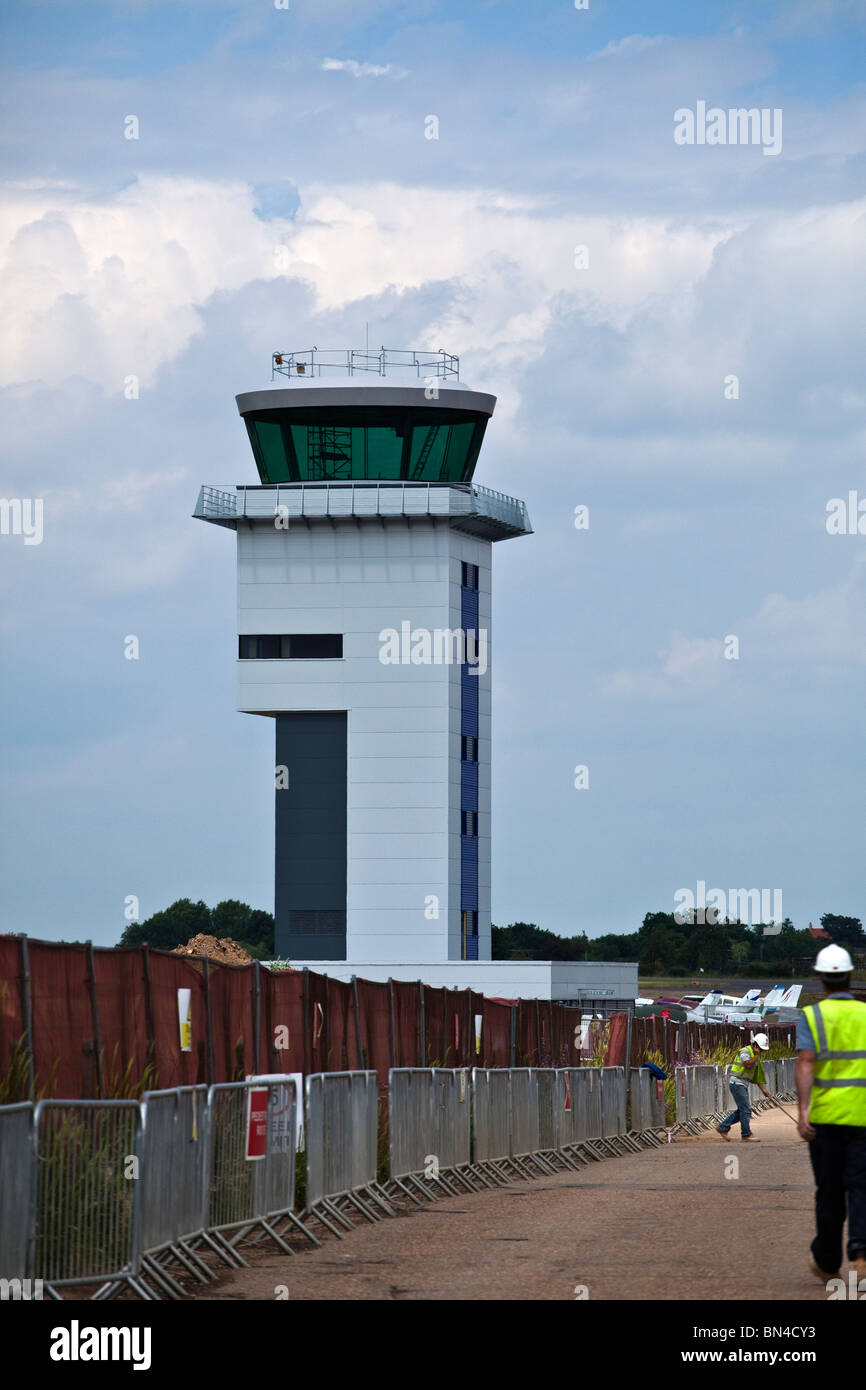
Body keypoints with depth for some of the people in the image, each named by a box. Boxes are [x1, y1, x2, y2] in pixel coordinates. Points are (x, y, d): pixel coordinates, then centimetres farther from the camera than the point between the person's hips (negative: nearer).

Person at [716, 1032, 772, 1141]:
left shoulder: (755, 1055, 17)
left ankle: (723, 1127, 18)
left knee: (742, 1110, 10)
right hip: (737, 1082, -10)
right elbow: (748, 1064, -29)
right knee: (746, 1110, -10)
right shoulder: (745, 1052, -11)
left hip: (743, 1085, 10)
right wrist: (757, 1055, -16)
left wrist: (763, 1089, 12)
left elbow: (757, 1075, 19)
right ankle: (746, 1134, -6)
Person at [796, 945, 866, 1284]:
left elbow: (805, 1063, -14)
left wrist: (803, 1111, -20)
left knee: (829, 1191, 10)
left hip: (824, 1116, -1)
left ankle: (827, 1262, 21)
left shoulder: (812, 1016, -2)